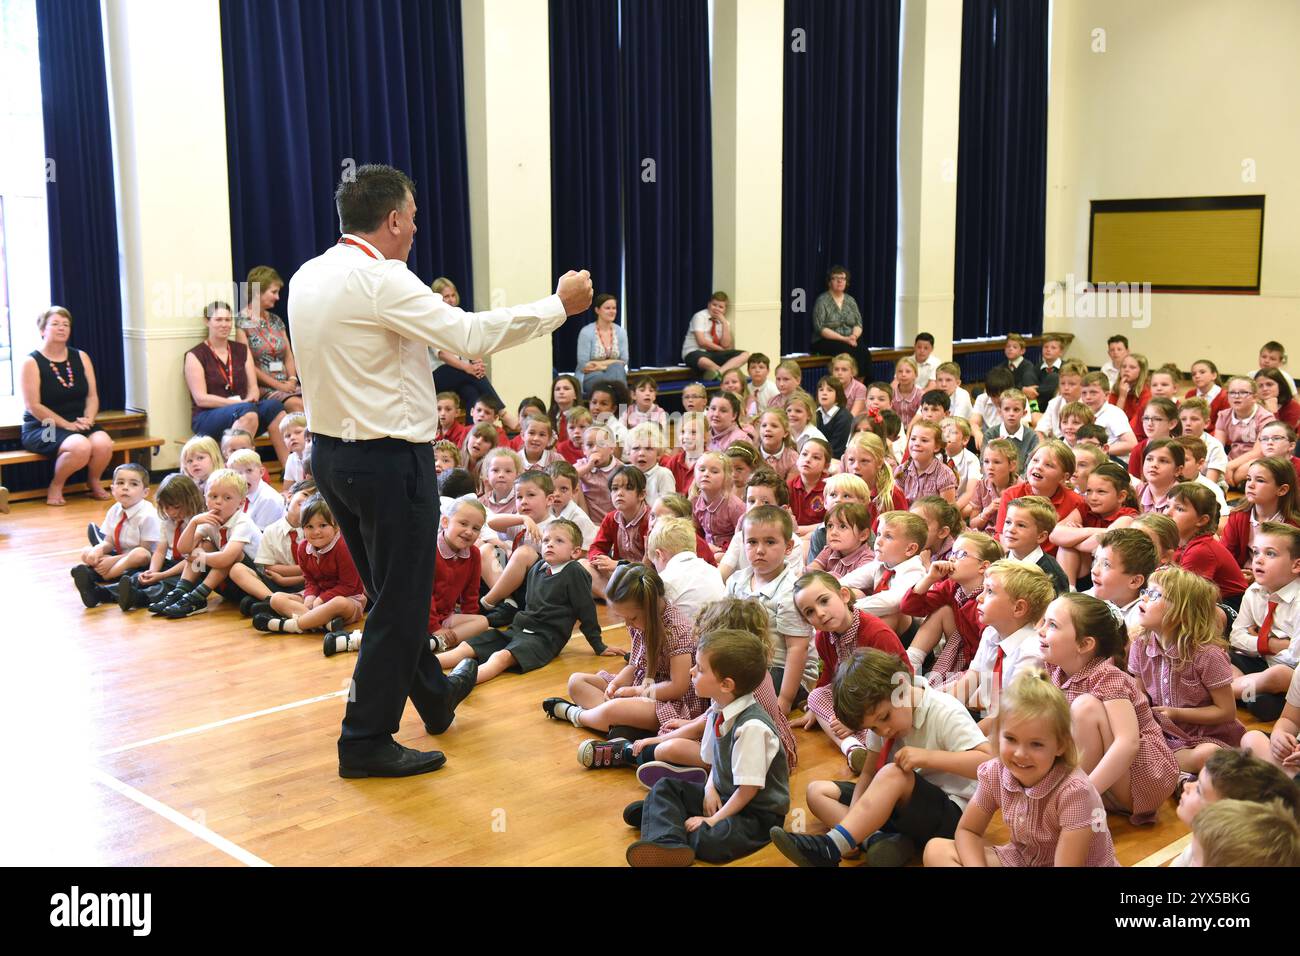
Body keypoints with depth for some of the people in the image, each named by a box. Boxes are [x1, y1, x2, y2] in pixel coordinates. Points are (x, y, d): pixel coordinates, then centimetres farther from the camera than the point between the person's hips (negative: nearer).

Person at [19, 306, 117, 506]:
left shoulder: (81, 358, 11)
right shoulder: (32, 362, -5)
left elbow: (92, 396, 9)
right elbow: (33, 406, -10)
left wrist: (88, 419, -10)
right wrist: (67, 424, -16)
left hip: (79, 424, 5)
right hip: (42, 428, -5)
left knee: (103, 443, -28)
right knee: (80, 447, -34)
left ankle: (94, 482, 3)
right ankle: (55, 486, -6)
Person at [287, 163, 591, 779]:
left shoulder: (309, 278, 7)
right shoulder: (379, 281, -19)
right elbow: (471, 335, -22)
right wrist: (560, 305, -11)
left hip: (331, 452, 10)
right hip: (389, 458, -9)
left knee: (391, 590, 23)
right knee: (399, 602, 3)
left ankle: (435, 695, 42)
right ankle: (366, 741, 11)